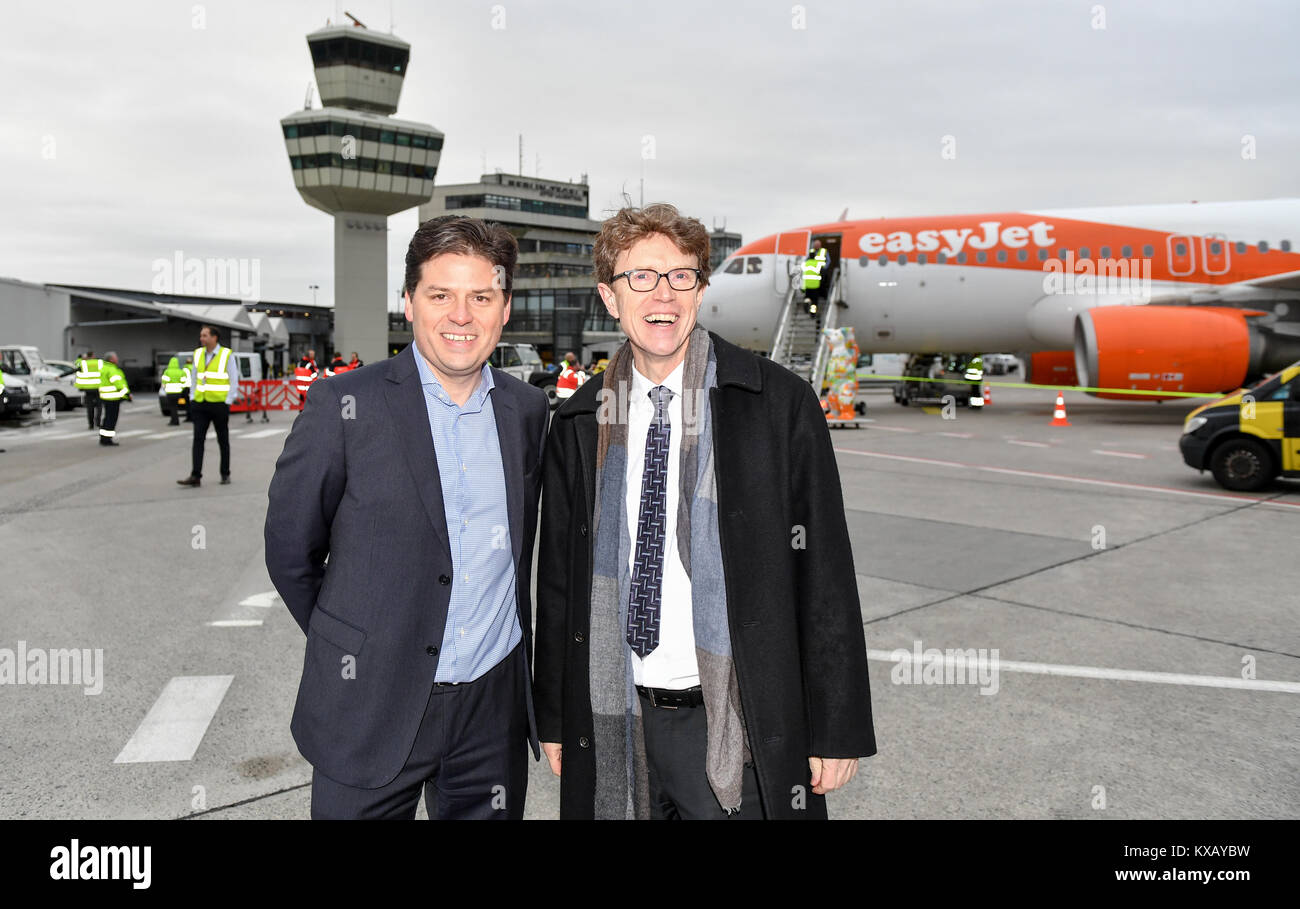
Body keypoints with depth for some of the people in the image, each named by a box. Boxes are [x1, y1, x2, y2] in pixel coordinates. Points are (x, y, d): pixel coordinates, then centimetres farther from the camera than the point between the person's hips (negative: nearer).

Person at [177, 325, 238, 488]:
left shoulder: (227, 355, -5)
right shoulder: (198, 354, 9)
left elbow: (234, 381, -4)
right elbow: (194, 378, 17)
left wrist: (227, 402, -9)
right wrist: (192, 398, 10)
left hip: (219, 404, -4)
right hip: (200, 404, 4)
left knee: (223, 441, 7)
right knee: (198, 439, -6)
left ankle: (225, 475, 18)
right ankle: (195, 476, -9)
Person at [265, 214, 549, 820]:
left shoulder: (528, 409, 2)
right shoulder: (345, 406, -10)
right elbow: (289, 551, -2)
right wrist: (355, 650, 6)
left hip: (494, 705, 4)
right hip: (370, 708, -3)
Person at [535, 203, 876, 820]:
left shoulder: (779, 404, -7)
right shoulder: (579, 422, 2)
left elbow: (825, 575, -6)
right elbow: (558, 577, 8)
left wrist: (838, 729, -6)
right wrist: (553, 718, 9)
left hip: (740, 730, -2)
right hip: (614, 729, 3)